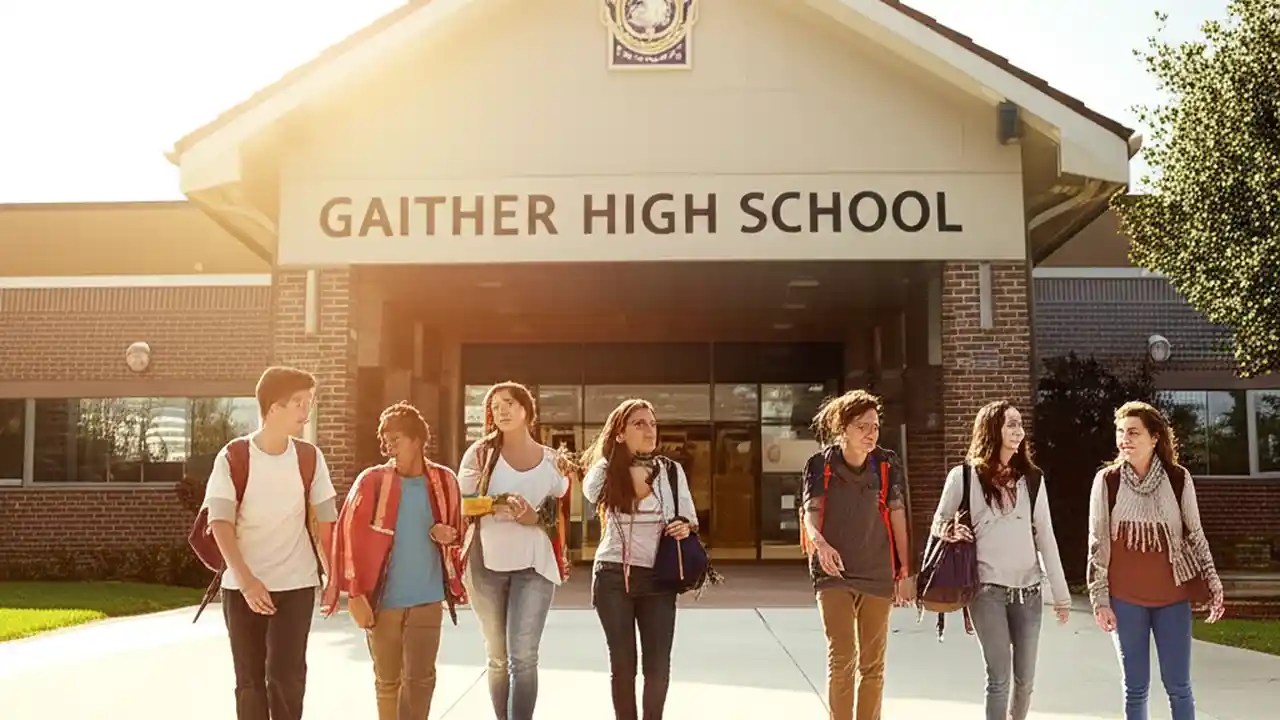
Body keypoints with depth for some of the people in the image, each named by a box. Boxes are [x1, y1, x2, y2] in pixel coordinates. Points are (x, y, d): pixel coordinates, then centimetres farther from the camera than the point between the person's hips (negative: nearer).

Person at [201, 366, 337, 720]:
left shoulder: (310, 457, 0)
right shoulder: (233, 458, -8)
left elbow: (326, 521, 7)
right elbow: (220, 523, -14)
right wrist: (245, 580, -25)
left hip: (296, 585, 1)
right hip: (241, 586, -1)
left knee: (286, 675, -8)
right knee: (249, 680, 7)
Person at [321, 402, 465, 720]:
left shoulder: (444, 481, 2)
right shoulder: (372, 481, -5)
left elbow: (458, 532, 15)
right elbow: (349, 536, -6)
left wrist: (445, 535, -10)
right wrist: (355, 594, -11)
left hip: (427, 599, 1)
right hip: (382, 599, -1)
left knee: (420, 678, 3)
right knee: (387, 680, 12)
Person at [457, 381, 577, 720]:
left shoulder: (553, 460, 6)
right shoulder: (480, 452, 4)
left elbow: (557, 515, 8)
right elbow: (462, 503, -2)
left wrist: (533, 518, -13)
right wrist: (500, 502, -18)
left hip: (534, 565, -1)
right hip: (486, 564, 1)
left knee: (523, 657, -11)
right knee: (498, 658, 10)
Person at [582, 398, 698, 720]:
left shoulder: (672, 470, 4)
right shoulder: (605, 471, -1)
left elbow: (689, 519, 13)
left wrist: (685, 527, -12)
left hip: (658, 578, 1)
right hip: (614, 576, -1)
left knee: (658, 665, -1)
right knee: (623, 663, 3)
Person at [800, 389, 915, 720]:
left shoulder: (888, 466, -3)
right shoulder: (820, 465, -6)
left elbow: (898, 518, -2)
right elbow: (811, 513, -11)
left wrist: (906, 572, -4)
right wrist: (821, 543, -33)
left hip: (878, 575, 2)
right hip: (834, 574, -2)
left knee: (873, 664, 11)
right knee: (841, 659, -11)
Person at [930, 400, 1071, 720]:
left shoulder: (1032, 478, 8)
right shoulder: (964, 475, -2)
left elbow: (1046, 537, 9)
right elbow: (939, 522, 8)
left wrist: (1062, 593, 8)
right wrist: (952, 531, -16)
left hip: (1028, 590, 3)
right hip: (987, 590, -3)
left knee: (1025, 679, 8)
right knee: (999, 677, -3)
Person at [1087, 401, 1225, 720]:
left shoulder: (1179, 479, -2)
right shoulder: (1106, 480, -4)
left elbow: (1195, 536, 6)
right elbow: (1097, 543, -1)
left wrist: (1213, 585, 1)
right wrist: (1099, 599, -3)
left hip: (1172, 597, 1)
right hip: (1125, 599, 0)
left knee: (1178, 686, 6)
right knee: (1135, 688, 7)